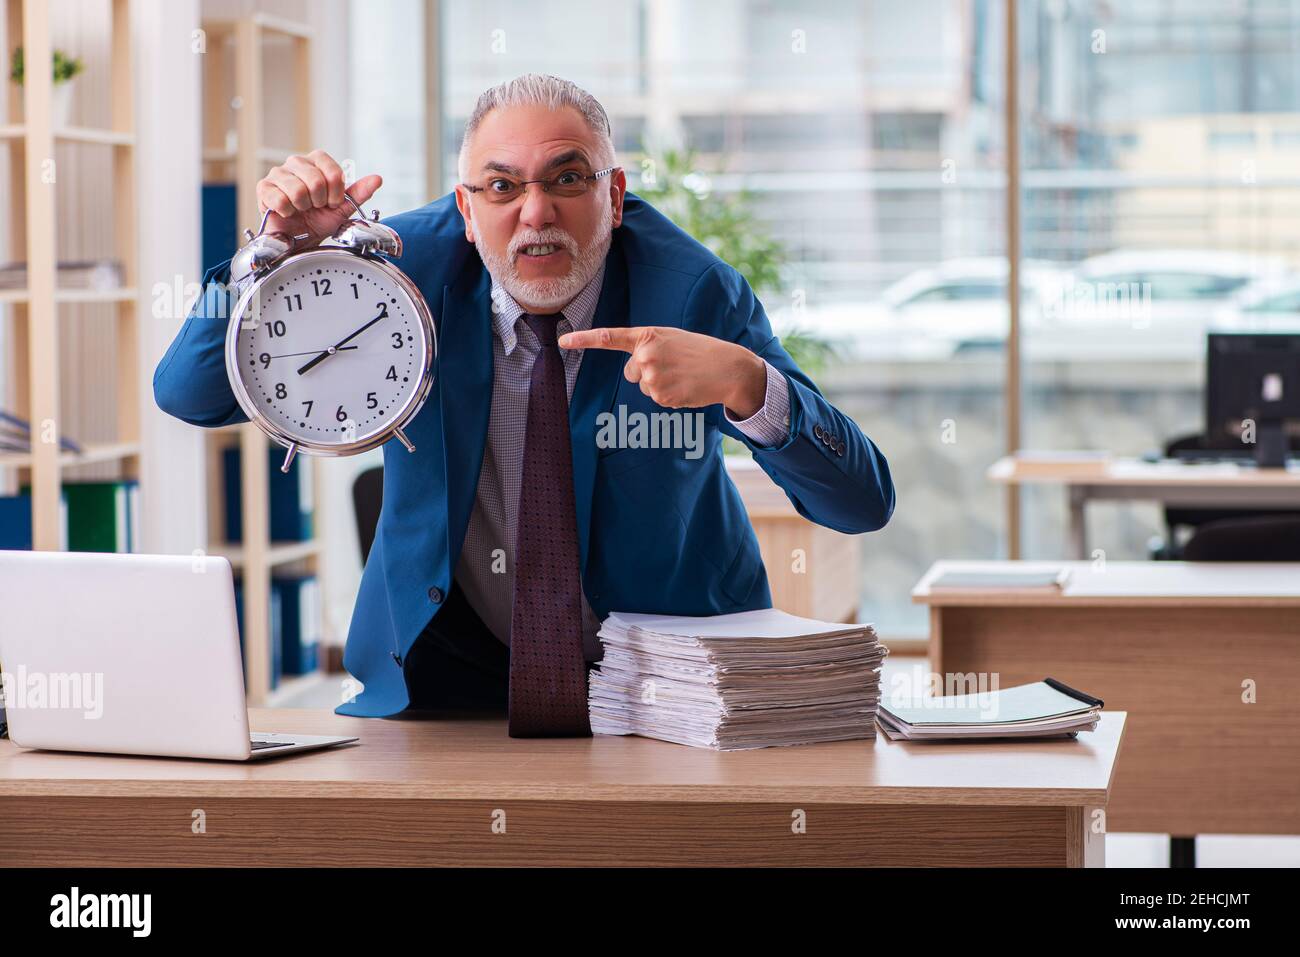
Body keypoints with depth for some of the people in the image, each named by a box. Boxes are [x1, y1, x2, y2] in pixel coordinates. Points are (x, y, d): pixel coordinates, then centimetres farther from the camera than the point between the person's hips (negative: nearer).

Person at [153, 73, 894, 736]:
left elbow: (864, 504, -20)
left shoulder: (692, 291, -16)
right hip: (454, 657, 1)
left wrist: (743, 380, -38)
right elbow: (190, 396, -8)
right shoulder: (409, 268, -12)